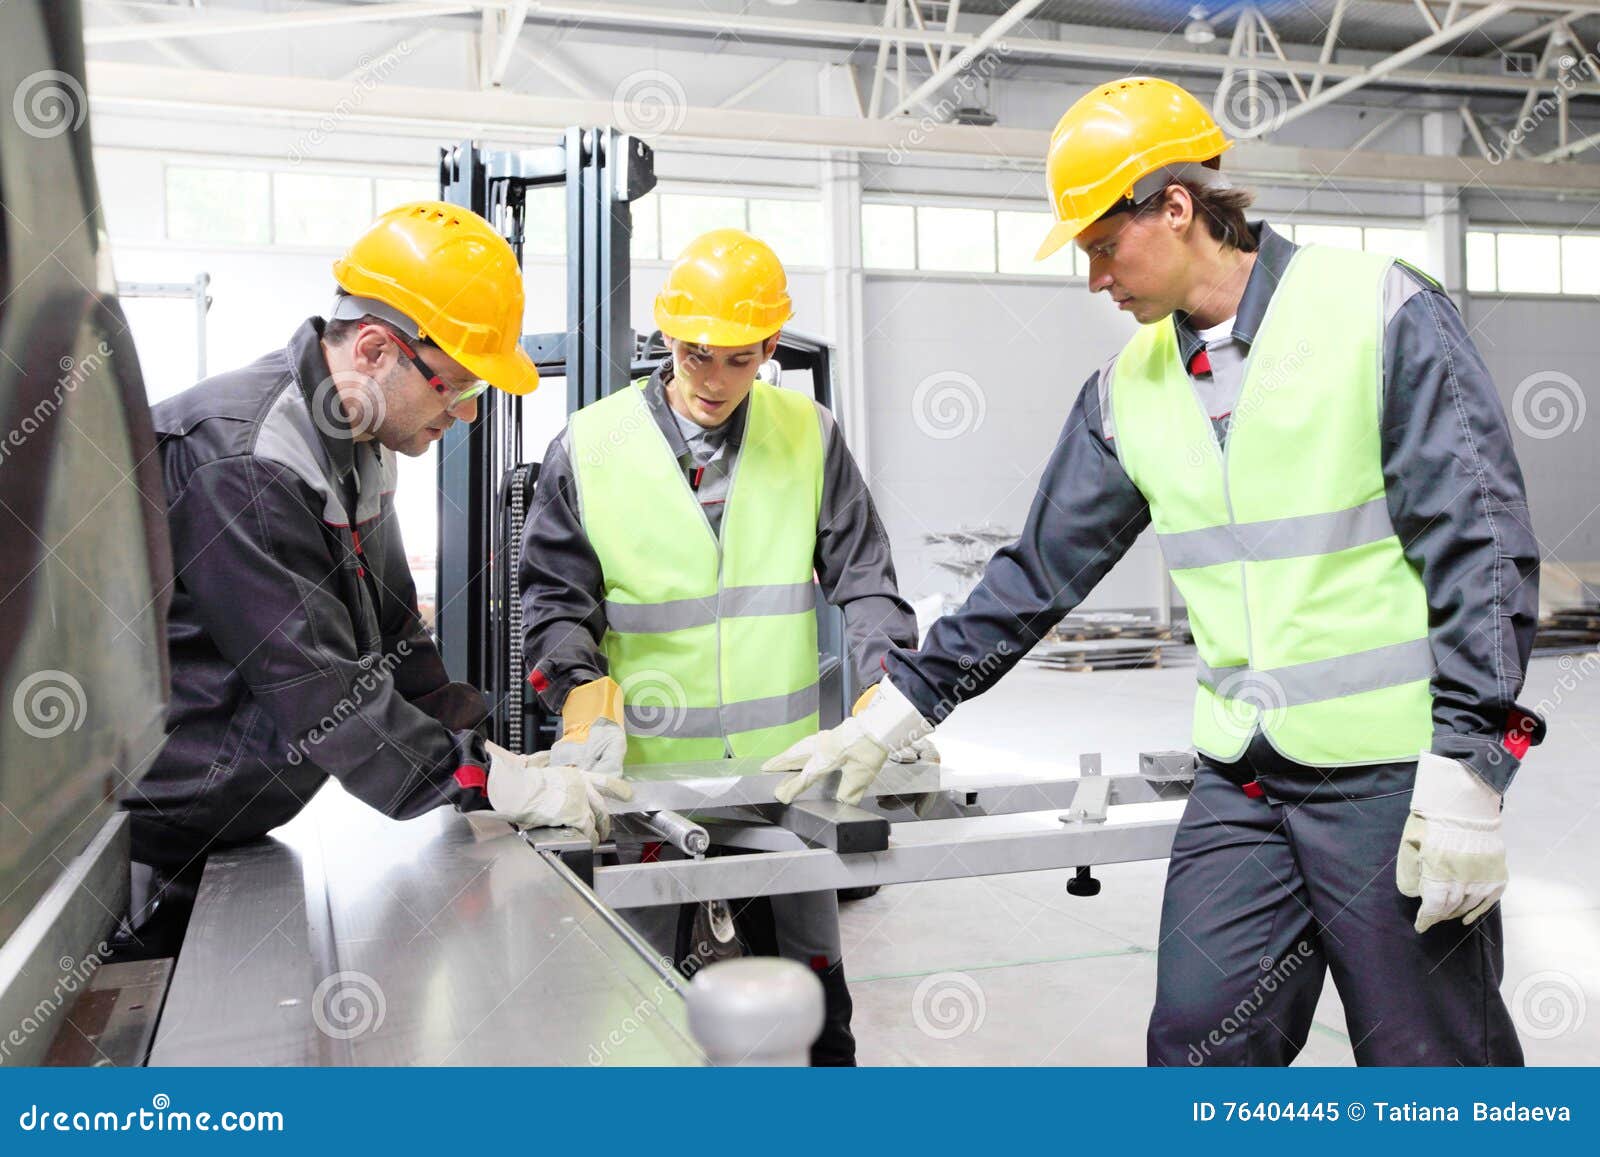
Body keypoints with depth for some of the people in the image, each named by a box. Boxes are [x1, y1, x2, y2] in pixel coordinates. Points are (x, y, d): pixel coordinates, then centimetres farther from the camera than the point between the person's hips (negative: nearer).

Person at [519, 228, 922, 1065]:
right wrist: (586, 696, -17)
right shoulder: (590, 446, -3)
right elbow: (556, 597, 0)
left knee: (811, 982, 16)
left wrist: (887, 692, -13)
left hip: (786, 765, 1)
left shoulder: (809, 435, 1)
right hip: (650, 770, -1)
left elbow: (861, 578, 2)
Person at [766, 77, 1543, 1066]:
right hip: (1239, 779, 5)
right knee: (1198, 1044, 3)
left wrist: (1466, 771, -15)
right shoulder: (1129, 388, 9)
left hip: (1393, 772, -4)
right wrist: (891, 717, 10)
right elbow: (1041, 572, 12)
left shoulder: (1383, 314, -8)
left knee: (1435, 1059, 7)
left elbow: (1481, 547, -10)